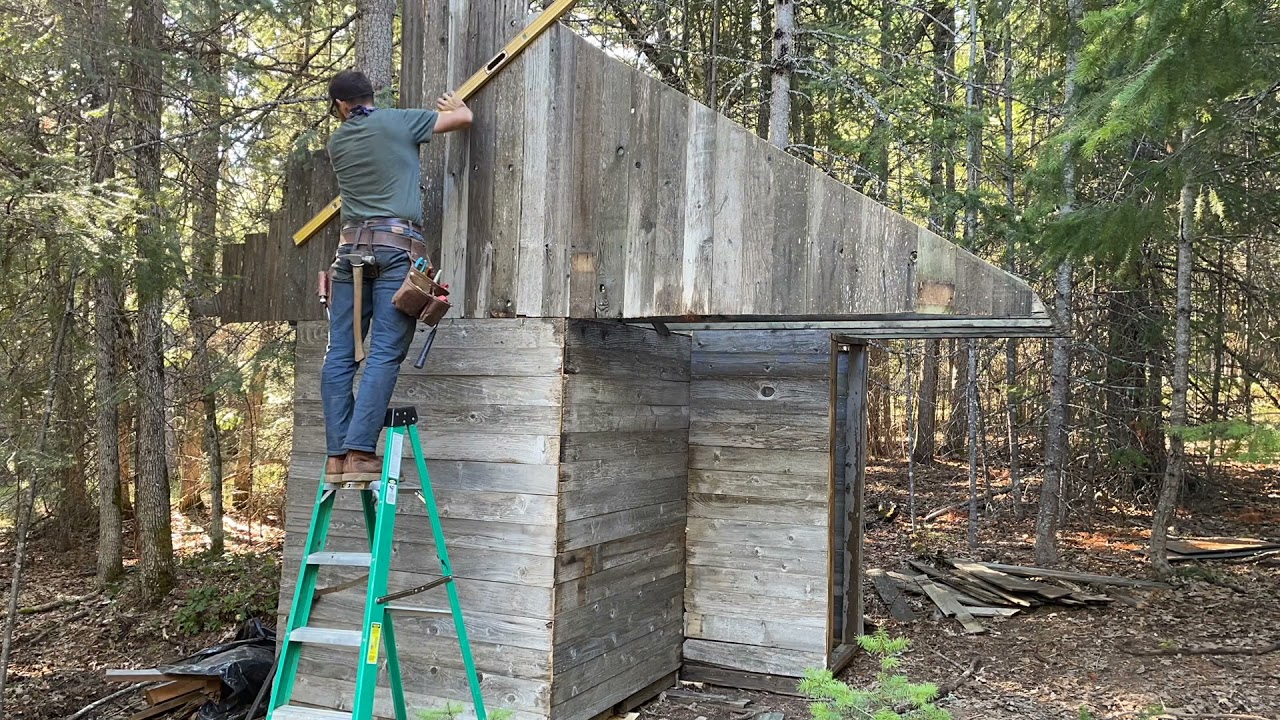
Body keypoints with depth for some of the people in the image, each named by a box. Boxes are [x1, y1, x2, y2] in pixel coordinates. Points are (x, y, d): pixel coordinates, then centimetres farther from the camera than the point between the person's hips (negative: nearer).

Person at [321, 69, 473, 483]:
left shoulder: (337, 142, 17)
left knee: (340, 353, 4)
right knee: (385, 353, -8)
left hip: (352, 246, 4)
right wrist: (453, 104, 31)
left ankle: (336, 455, 1)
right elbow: (463, 118, 8)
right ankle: (360, 452, -16)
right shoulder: (396, 122, 5)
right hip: (397, 246, -4)